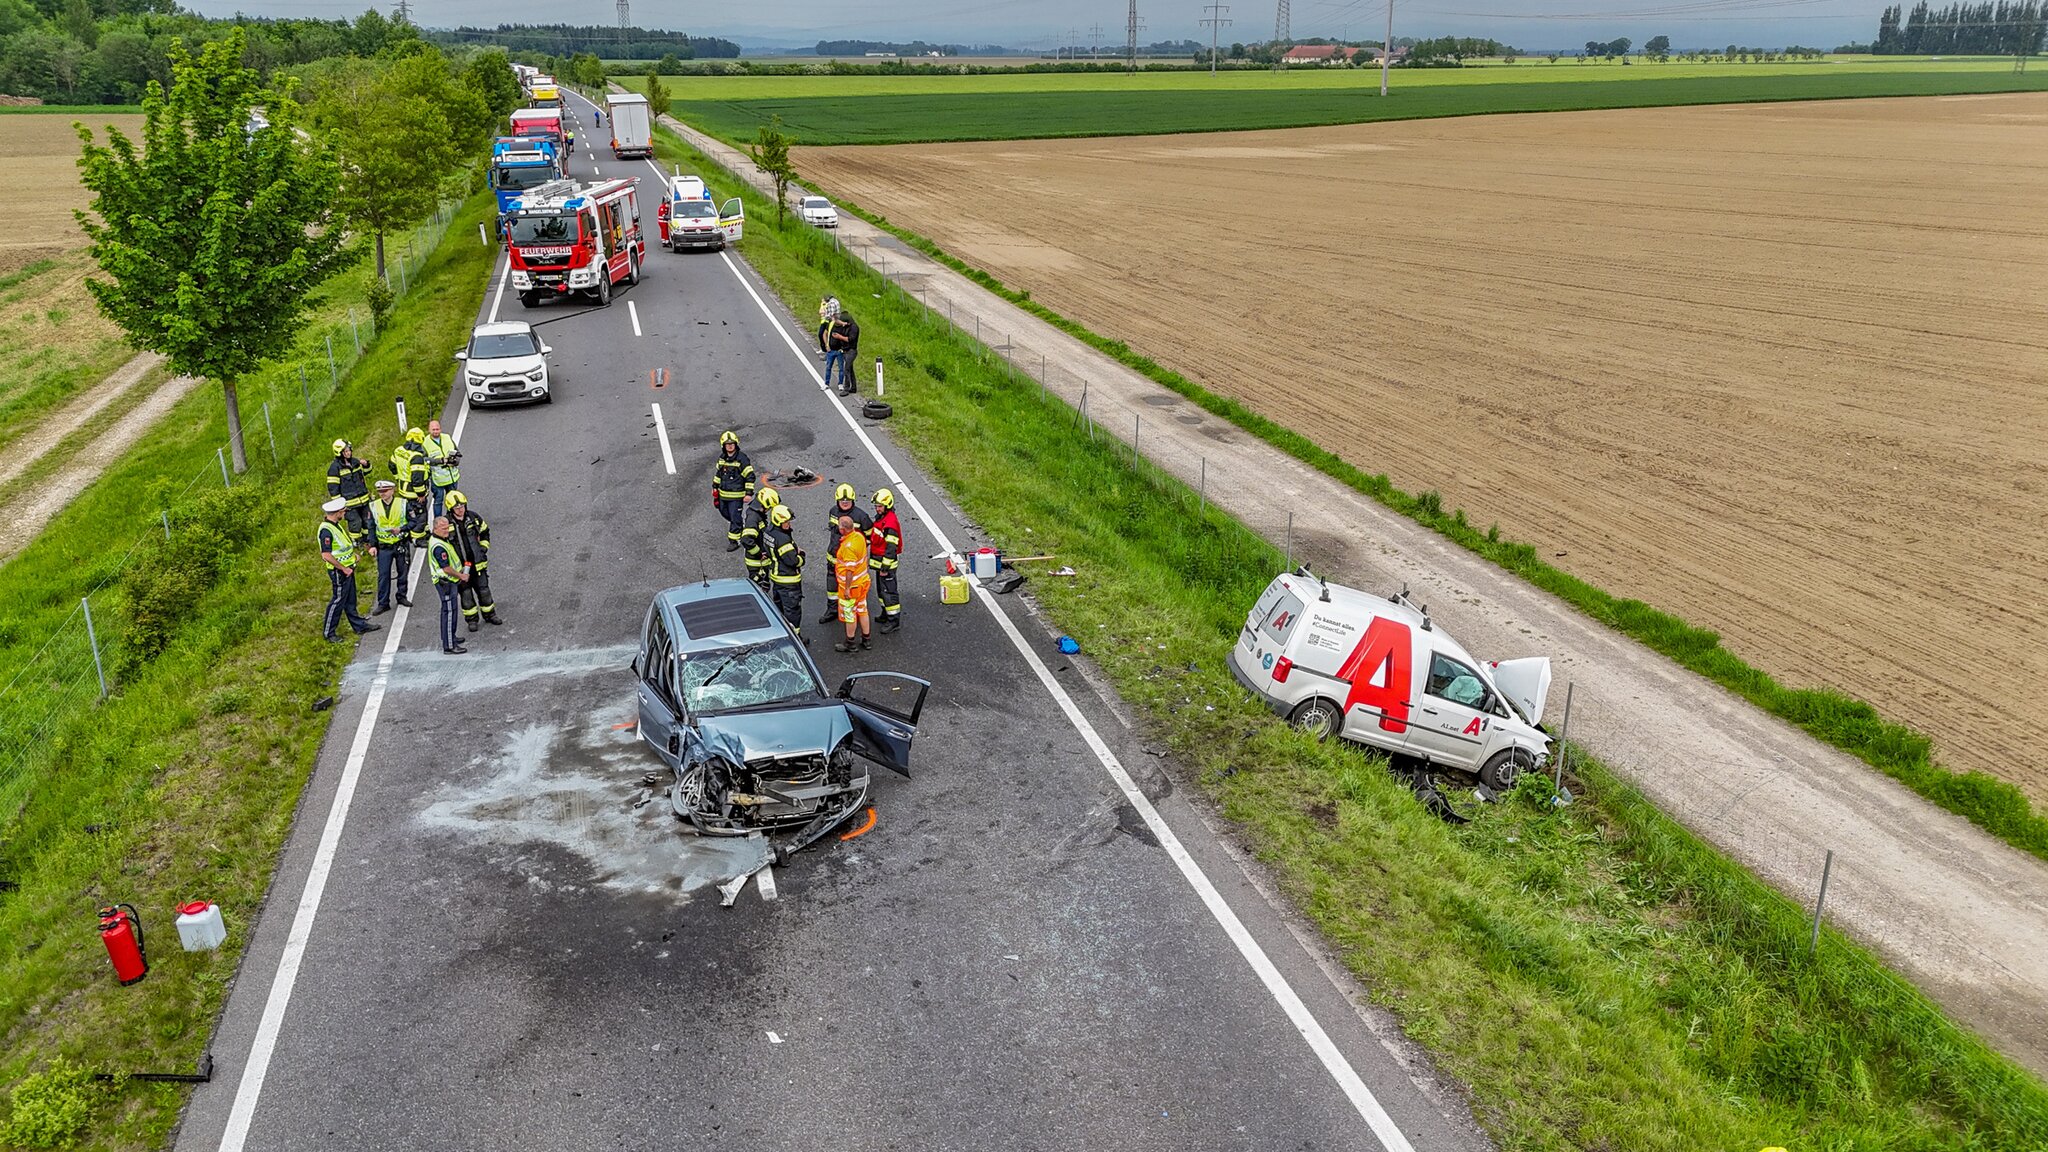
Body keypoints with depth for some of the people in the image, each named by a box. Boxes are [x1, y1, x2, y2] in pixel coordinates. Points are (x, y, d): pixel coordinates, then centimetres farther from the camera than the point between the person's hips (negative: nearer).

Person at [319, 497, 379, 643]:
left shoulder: (336, 525, 7)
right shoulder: (326, 530, -24)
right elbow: (326, 555, -29)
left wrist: (353, 554, 11)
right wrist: (343, 568, -21)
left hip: (347, 569, 10)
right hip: (339, 571, -10)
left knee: (350, 600, 18)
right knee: (338, 600, 0)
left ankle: (359, 625, 29)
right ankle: (329, 632, 11)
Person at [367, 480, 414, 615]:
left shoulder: (403, 503, -6)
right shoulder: (373, 506, -3)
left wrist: (401, 529, -20)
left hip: (401, 544, 0)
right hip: (383, 546, 0)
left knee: (403, 572, 10)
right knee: (383, 575, 0)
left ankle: (402, 597, 28)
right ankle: (383, 603, 7)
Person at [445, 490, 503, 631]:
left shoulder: (473, 518, -2)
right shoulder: (446, 523, -13)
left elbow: (485, 532, 16)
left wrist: (484, 546, 6)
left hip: (477, 563, 3)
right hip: (460, 566, -3)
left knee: (484, 590, 12)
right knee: (466, 594, 8)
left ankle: (489, 615, 29)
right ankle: (471, 619, 22)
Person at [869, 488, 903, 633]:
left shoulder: (891, 523, -23)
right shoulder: (880, 518, 9)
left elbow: (891, 547, -24)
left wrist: (885, 567, -23)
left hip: (887, 562, -10)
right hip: (879, 561, 10)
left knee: (888, 591, -6)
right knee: (881, 589, 21)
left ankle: (894, 620, 0)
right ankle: (886, 613, 35)